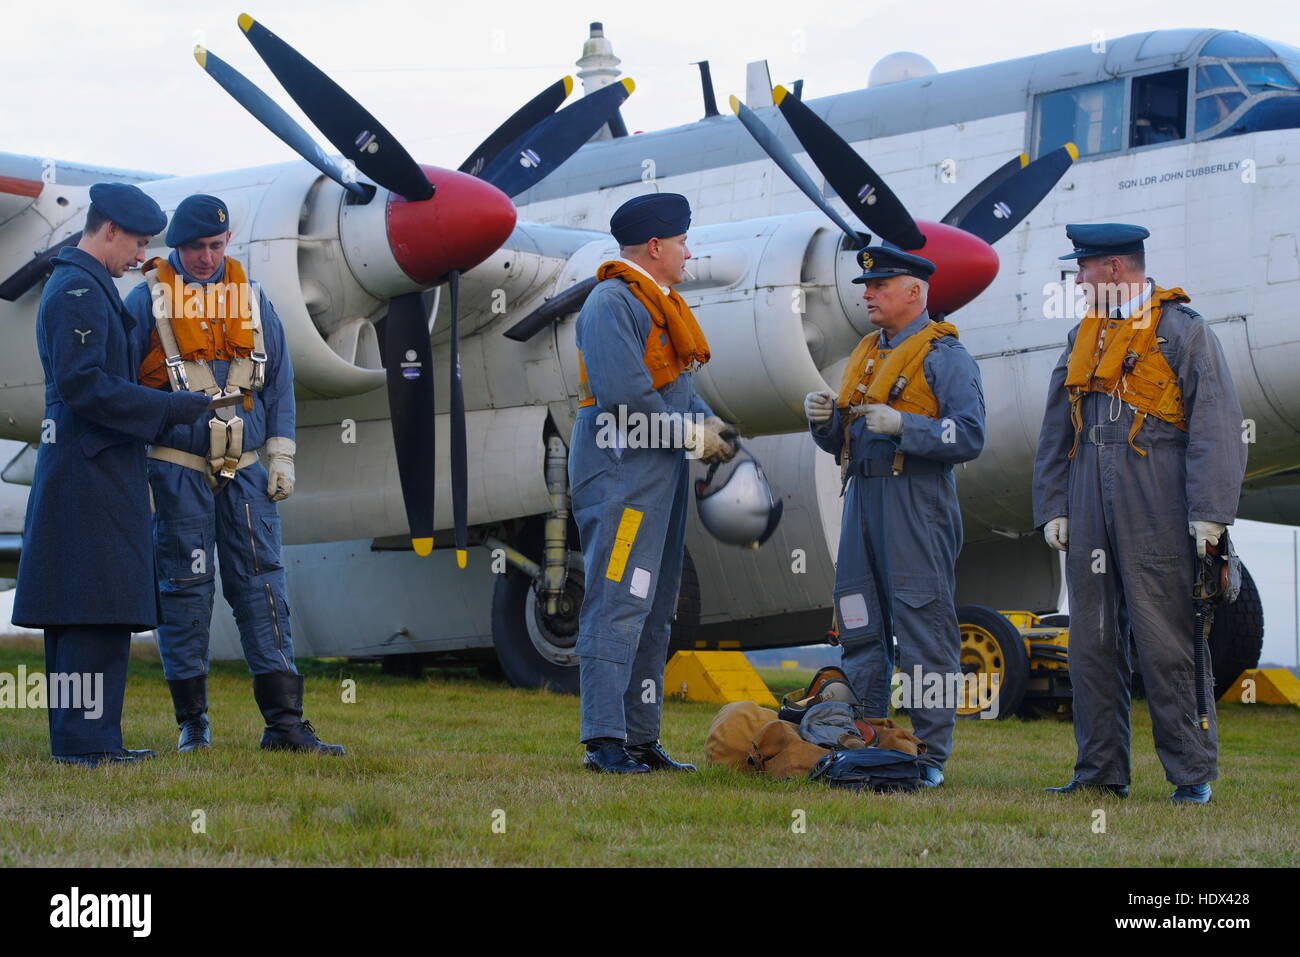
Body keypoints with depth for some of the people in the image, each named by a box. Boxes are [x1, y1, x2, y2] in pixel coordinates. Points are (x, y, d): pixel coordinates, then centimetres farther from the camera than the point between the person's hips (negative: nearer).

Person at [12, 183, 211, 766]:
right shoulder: (81, 291, -12)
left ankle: (75, 736, 14)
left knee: (77, 613, 11)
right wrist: (173, 408, -17)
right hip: (92, 470, -11)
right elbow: (83, 384, -21)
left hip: (80, 468, 11)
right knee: (100, 609, -10)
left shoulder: (81, 286, 21)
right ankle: (85, 739, -10)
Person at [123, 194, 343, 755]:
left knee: (262, 586, 0)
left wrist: (281, 456, 7)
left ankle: (283, 722, 1)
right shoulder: (147, 300, 1)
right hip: (177, 471, -3)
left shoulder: (251, 299, 11)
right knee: (185, 590, 0)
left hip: (245, 473, 3)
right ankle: (192, 721, 9)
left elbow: (279, 382, 15)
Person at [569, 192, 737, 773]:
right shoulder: (613, 303, -13)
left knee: (653, 612, 12)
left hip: (660, 472, 11)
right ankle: (604, 741, -12)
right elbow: (623, 392, -23)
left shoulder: (659, 305, 19)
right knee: (617, 606, -12)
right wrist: (692, 435, -14)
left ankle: (641, 740, 17)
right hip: (622, 470, -11)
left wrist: (711, 425, 4)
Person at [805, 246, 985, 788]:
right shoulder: (865, 354, 20)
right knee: (861, 631, 9)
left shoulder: (944, 356, -5)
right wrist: (825, 420, 2)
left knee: (923, 631, -6)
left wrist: (901, 424, -21)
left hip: (918, 507, -8)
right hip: (862, 500, 8)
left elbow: (969, 436, -14)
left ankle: (930, 757, -3)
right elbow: (842, 442, 24)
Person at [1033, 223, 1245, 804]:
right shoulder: (1083, 337, 18)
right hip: (1091, 505, 6)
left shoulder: (1184, 330, -2)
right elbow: (1056, 432, 20)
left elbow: (1217, 424, -7)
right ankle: (1101, 772, 12)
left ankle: (1193, 774, -1)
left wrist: (1209, 511, -14)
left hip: (1156, 510, -6)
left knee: (1166, 642, -7)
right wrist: (1052, 507, 11)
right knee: (1092, 641, 5)